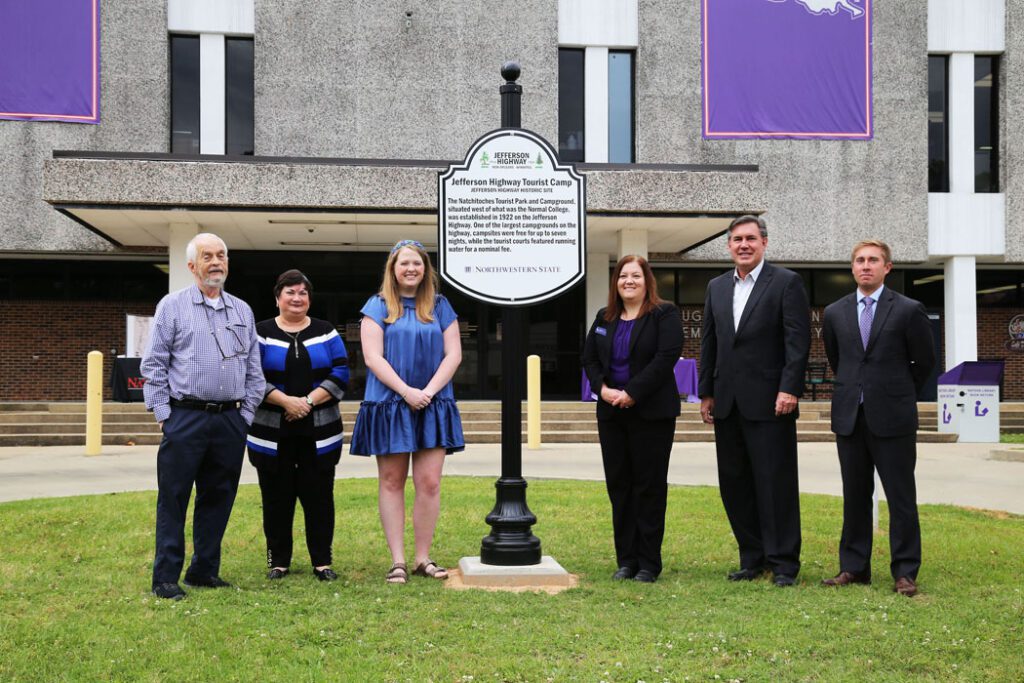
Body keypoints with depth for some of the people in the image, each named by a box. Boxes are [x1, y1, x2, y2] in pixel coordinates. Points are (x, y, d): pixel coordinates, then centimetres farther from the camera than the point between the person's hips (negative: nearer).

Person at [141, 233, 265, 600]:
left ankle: (205, 570, 20)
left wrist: (246, 414, 8)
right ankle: (166, 577, 5)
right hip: (185, 417, -4)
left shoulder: (242, 311, 13)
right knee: (173, 499, -1)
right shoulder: (172, 306, 1)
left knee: (218, 498, 9)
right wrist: (163, 414, -6)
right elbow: (154, 365, -1)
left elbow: (253, 369, 16)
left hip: (230, 419, 4)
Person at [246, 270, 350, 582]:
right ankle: (278, 561, 16)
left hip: (318, 433, 1)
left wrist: (309, 400, -11)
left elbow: (340, 374, 0)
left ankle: (322, 561, 11)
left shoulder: (326, 332, 8)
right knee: (277, 497, 4)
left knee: (319, 495, 1)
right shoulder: (260, 333, 4)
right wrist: (285, 401, -15)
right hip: (272, 433, -1)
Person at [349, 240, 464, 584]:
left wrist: (429, 391, -10)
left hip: (433, 406, 1)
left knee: (429, 482, -2)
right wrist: (406, 392, -14)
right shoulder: (378, 306, 4)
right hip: (389, 405, -1)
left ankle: (423, 558, 6)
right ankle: (397, 560, 8)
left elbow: (453, 354, 3)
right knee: (392, 482, 3)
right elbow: (373, 357, -5)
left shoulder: (440, 306, 9)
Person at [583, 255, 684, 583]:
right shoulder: (604, 318, 13)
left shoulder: (664, 314, -3)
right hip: (611, 413, 5)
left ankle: (648, 563, 7)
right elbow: (589, 358, 12)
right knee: (618, 485, 6)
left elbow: (666, 357, -14)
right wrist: (603, 388, -7)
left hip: (651, 413, -5)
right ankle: (626, 560, 15)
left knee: (649, 486, 0)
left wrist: (632, 393, -18)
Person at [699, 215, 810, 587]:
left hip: (769, 402, -6)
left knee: (776, 484, -2)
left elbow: (798, 340, -8)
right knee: (734, 483, 9)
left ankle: (783, 562, 6)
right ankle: (752, 557, 19)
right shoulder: (717, 287, 15)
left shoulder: (786, 282, -2)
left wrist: (790, 389, -16)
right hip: (727, 403, 6)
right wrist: (706, 392, 11)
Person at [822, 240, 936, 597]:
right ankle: (854, 567, 17)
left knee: (901, 497, 1)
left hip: (892, 418, -3)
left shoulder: (908, 310, -3)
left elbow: (925, 361, 6)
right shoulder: (835, 313, 8)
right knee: (854, 495, 9)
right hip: (849, 417, 4)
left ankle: (905, 571, 8)